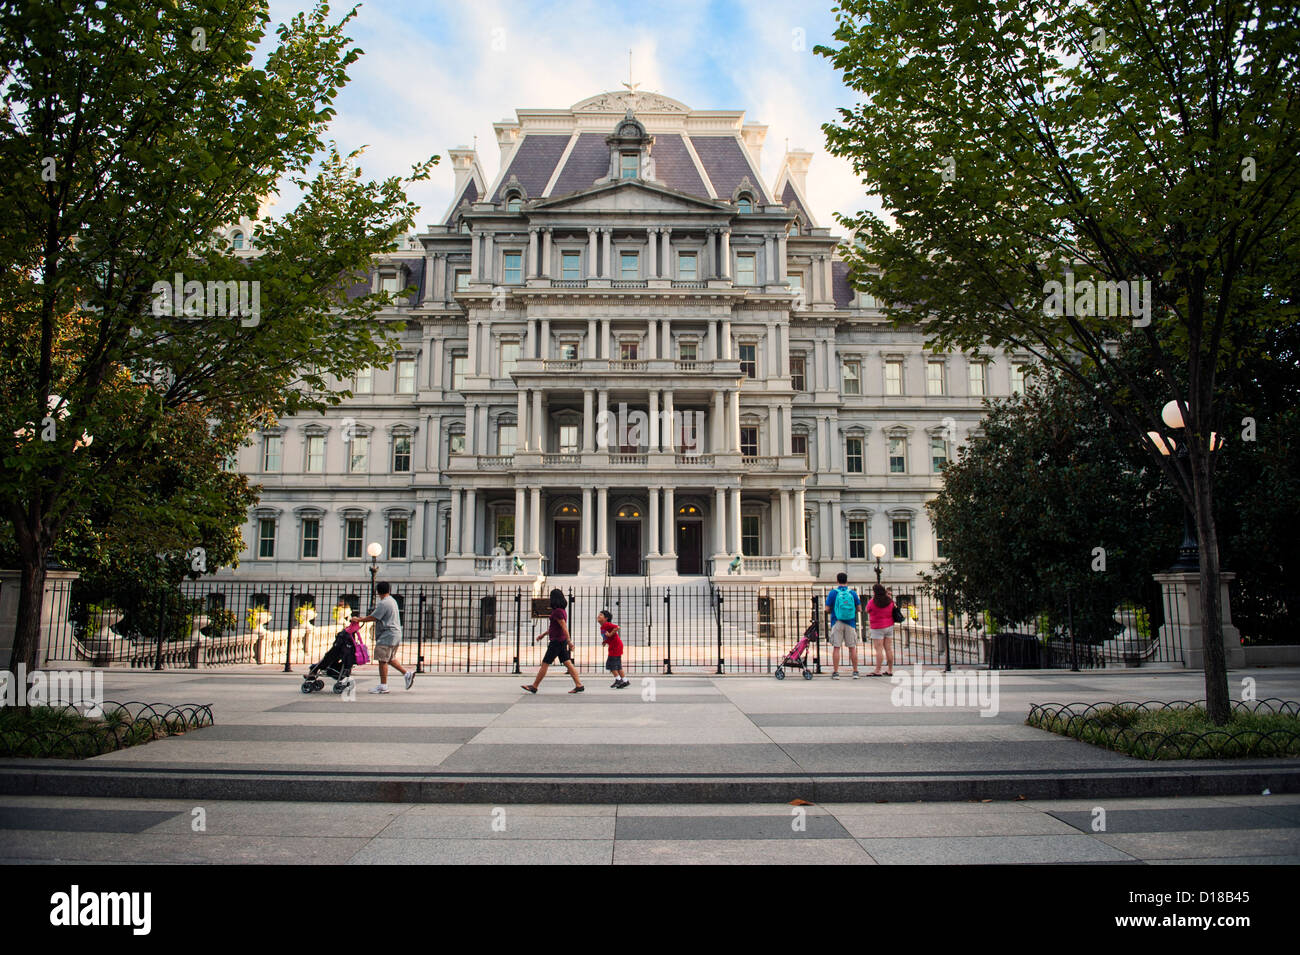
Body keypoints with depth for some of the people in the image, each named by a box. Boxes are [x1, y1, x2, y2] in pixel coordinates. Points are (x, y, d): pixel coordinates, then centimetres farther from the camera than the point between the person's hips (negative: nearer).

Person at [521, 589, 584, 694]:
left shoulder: (557, 611, -17)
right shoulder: (561, 610, 14)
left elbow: (564, 627, -22)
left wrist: (569, 641, -24)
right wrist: (543, 634, 29)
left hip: (557, 641, -10)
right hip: (562, 641, 10)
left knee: (545, 664, -1)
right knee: (568, 663, 7)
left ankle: (534, 686, 6)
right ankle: (579, 685, 4)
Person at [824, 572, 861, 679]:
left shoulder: (833, 593, -3)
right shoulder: (853, 593, 3)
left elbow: (827, 609, -5)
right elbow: (859, 608, 5)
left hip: (837, 622, -2)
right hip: (850, 623, 2)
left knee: (836, 647, 1)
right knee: (852, 647, 9)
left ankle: (835, 672, 0)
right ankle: (855, 672, 12)